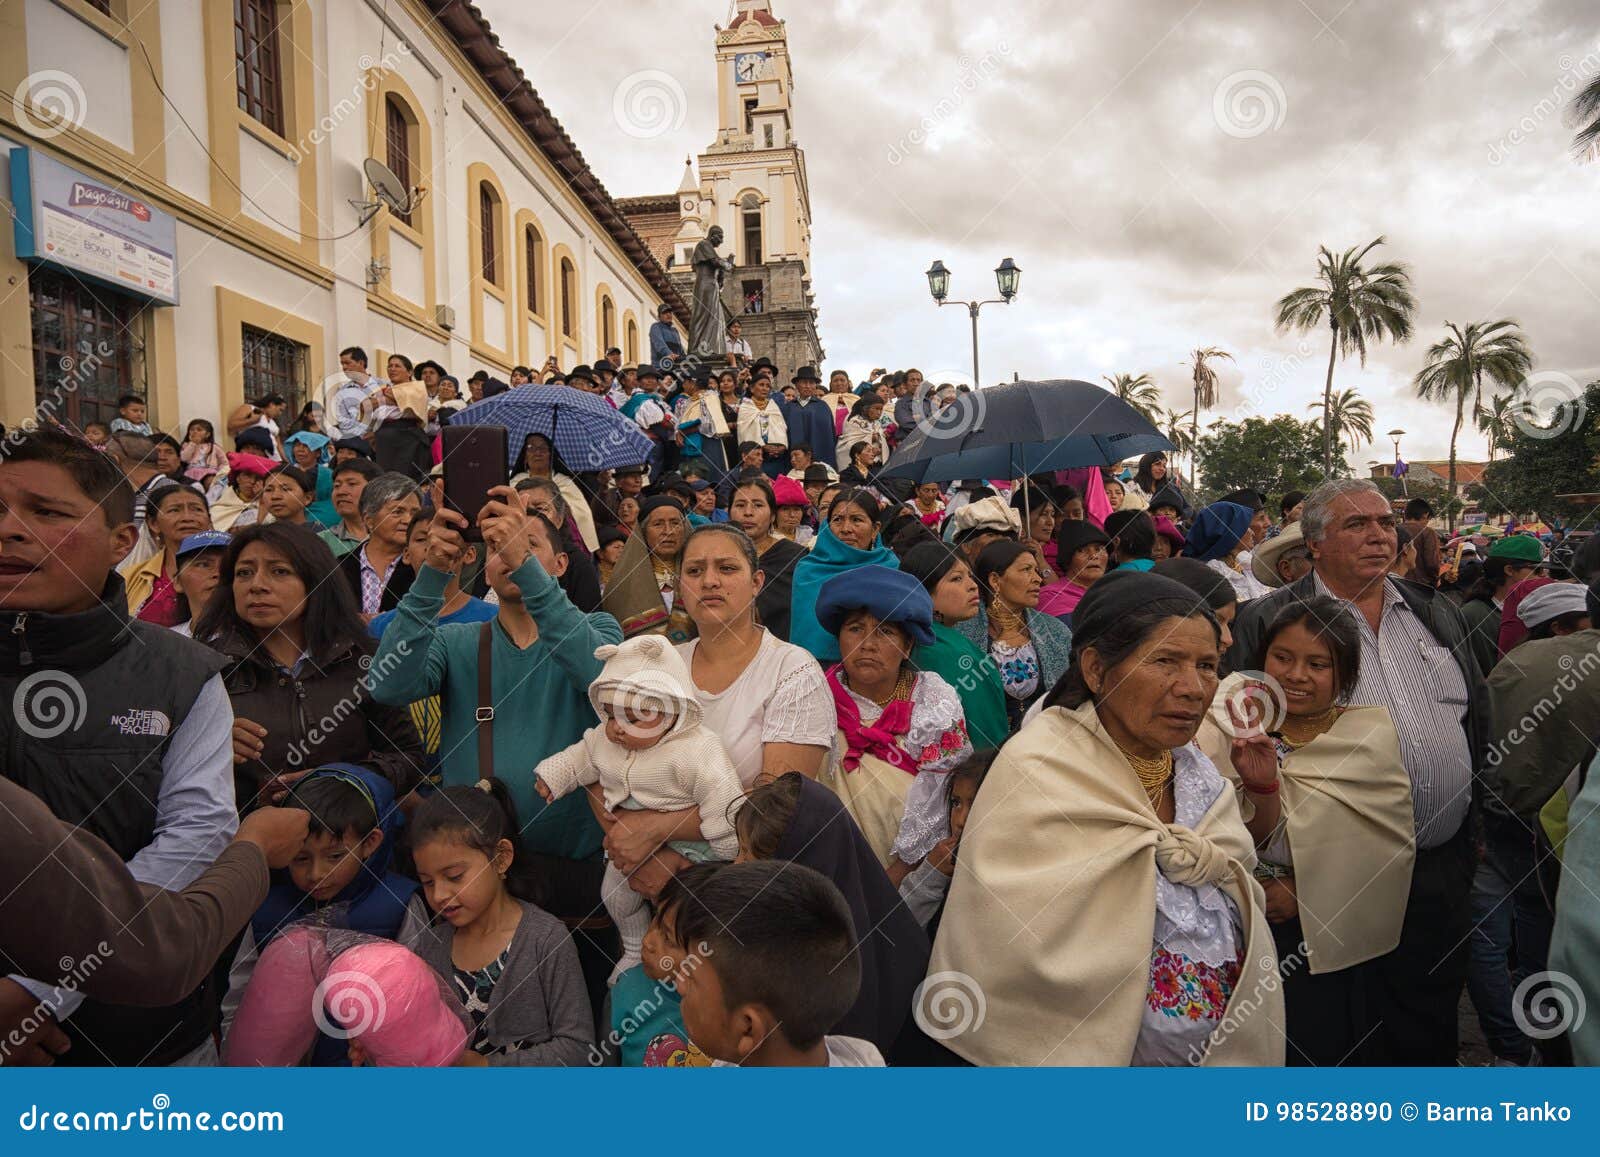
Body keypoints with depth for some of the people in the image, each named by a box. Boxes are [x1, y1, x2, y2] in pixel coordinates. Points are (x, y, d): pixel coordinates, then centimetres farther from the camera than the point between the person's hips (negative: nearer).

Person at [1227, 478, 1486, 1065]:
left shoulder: (1437, 613, 11)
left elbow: (1479, 716, 18)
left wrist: (1485, 814, 14)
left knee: (1431, 1025, 18)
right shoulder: (1267, 623, -8)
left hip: (1445, 864, 5)